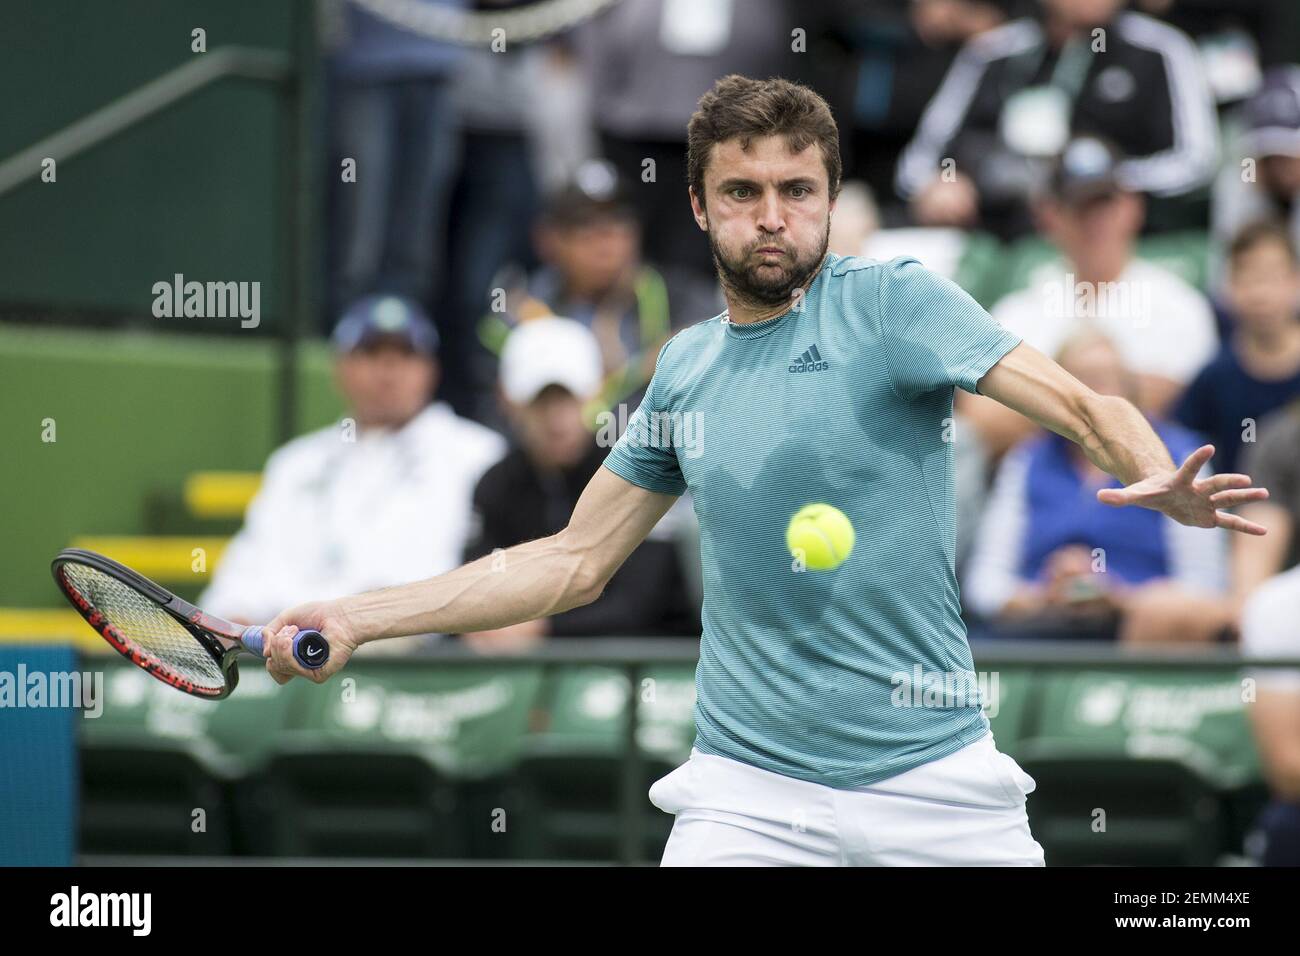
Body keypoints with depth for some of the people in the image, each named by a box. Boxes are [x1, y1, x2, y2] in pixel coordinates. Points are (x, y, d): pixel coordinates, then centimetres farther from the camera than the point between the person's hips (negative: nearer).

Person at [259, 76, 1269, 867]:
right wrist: (357, 620, 12)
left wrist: (1161, 482, -38)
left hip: (931, 781, -3)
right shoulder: (686, 369, 9)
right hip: (749, 793, 3)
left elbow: (1083, 404, -16)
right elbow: (573, 562, 18)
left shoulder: (893, 303, -5)